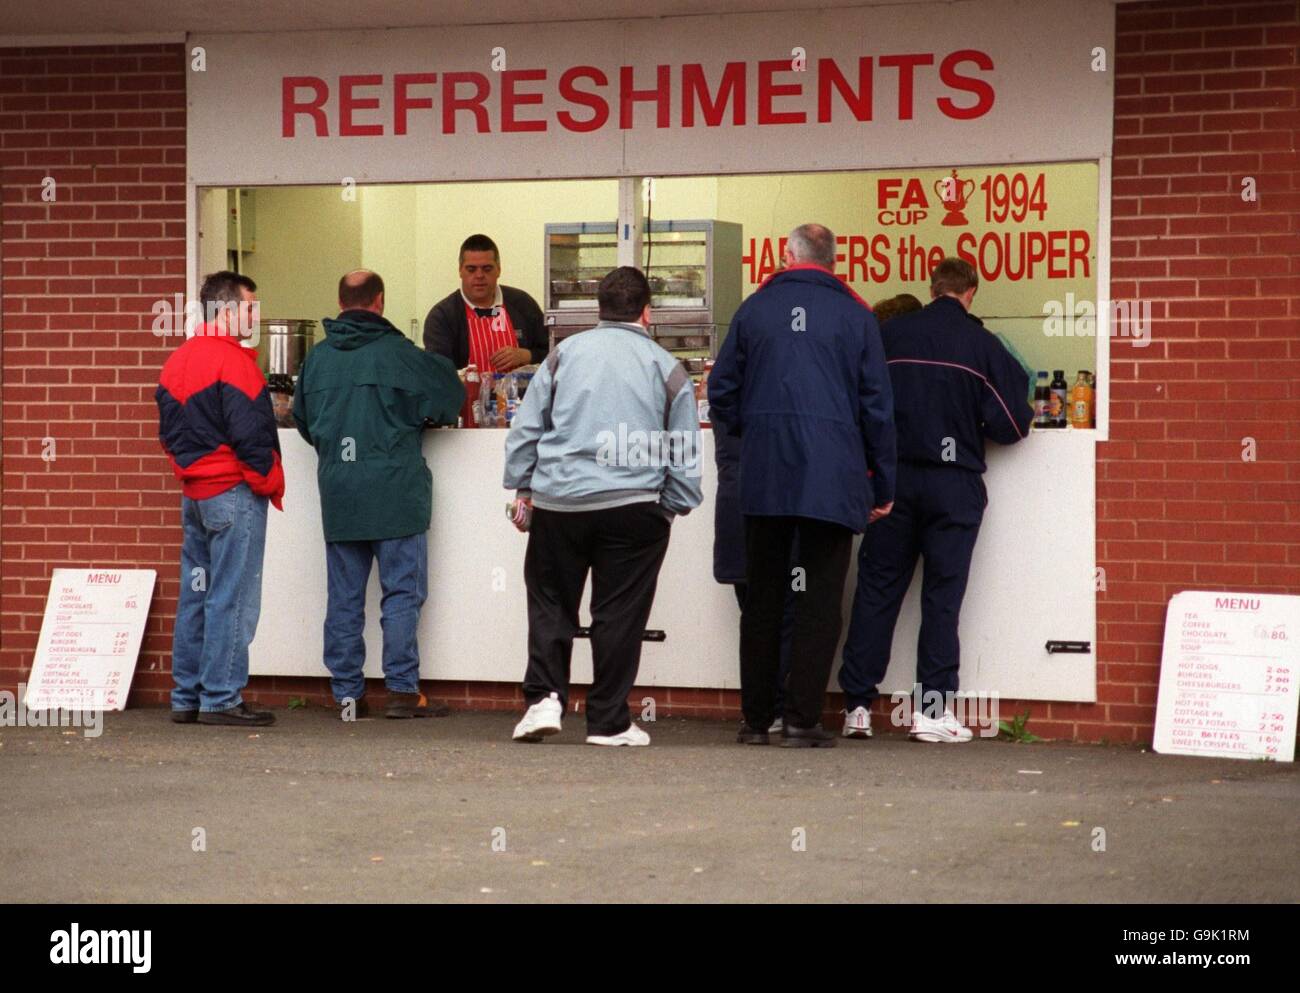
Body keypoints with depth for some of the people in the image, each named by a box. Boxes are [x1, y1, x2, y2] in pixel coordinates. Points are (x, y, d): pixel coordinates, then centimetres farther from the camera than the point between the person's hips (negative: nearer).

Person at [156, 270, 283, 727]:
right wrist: (270, 483, -7)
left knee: (196, 595, 12)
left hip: (193, 492, 9)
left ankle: (186, 697, 14)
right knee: (232, 598, -6)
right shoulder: (232, 360, -15)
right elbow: (249, 433, -18)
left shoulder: (177, 361, 12)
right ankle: (221, 698, -6)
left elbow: (168, 428, 16)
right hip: (234, 492, -9)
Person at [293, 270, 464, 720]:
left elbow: (302, 418, 17)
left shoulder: (318, 357, 6)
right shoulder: (398, 353, -7)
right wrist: (416, 419, 19)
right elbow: (449, 396, -1)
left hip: (337, 492, 4)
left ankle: (347, 692, 10)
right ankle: (403, 690, -3)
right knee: (402, 591, 0)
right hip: (393, 490, -4)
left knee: (344, 595, 8)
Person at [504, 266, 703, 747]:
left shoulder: (565, 353, 6)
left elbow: (525, 427, 7)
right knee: (619, 612, 5)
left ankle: (544, 697, 2)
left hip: (557, 502, 1)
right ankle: (608, 721, 7)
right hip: (632, 506, -1)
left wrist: (522, 489, 15)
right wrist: (672, 509, 14)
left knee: (550, 602, 13)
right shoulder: (667, 369, 5)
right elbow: (684, 455, 6)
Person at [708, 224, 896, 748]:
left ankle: (756, 718, 11)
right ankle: (802, 719, -3)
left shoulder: (755, 308, 7)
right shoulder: (854, 315, 2)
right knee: (819, 600, 1)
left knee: (762, 599, 10)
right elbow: (877, 404, 2)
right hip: (833, 479, -2)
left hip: (764, 474, 2)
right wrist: (882, 484, 9)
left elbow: (721, 393, 9)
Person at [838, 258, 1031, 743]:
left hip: (894, 476, 2)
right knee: (942, 594, 3)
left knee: (876, 589, 7)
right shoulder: (982, 344, -3)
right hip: (953, 482, -2)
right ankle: (933, 710, 1)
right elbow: (1009, 424, -4)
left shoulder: (890, 334, 2)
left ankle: (858, 704, 7)